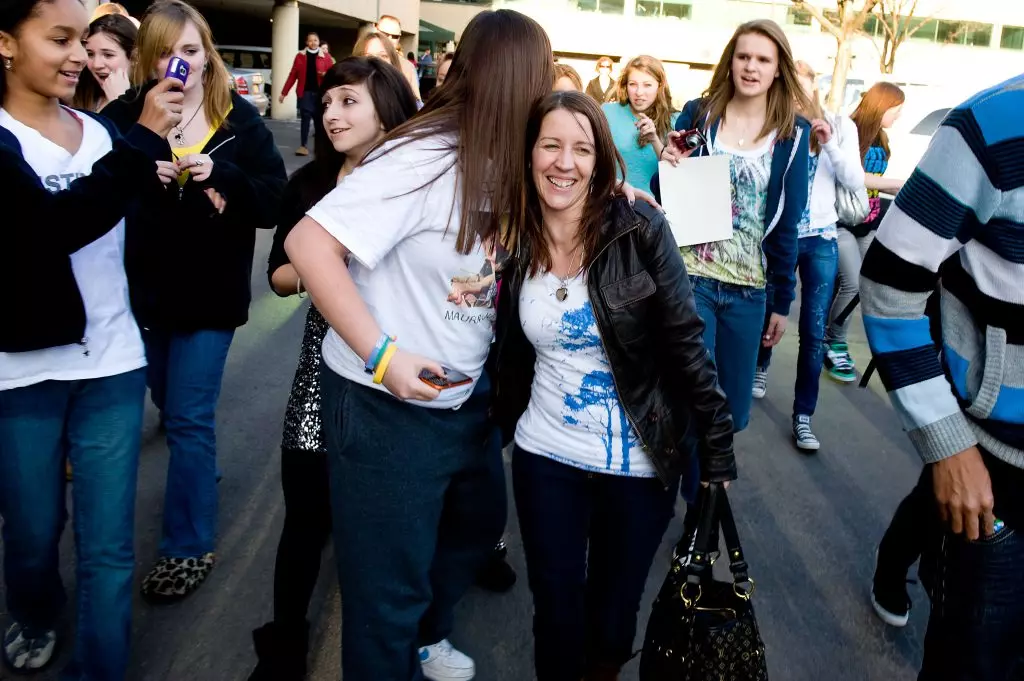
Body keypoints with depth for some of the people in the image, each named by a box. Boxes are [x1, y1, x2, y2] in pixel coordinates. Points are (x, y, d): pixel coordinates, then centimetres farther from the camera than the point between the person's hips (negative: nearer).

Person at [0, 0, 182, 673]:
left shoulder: (101, 130, 4)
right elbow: (56, 224, -25)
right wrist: (144, 140, -25)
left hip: (112, 361, 2)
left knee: (108, 545, 5)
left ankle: (101, 669, 23)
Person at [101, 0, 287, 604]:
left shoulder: (241, 120, -5)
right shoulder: (124, 115, -1)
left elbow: (274, 202, -11)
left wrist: (219, 174, -26)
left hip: (212, 292, -3)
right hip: (144, 288, 3)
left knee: (189, 418, 0)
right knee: (170, 403, 20)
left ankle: (190, 547, 13)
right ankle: (199, 464, 48)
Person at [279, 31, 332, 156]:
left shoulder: (326, 57, 5)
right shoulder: (300, 56, 7)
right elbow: (292, 75, 7)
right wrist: (284, 93, 4)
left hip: (320, 92, 0)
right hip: (305, 92, 0)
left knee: (319, 118, 6)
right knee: (305, 118, -5)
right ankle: (303, 146, -3)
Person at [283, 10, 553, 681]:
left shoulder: (499, 165, 2)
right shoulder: (423, 158, -24)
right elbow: (309, 245, -27)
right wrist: (382, 353, -28)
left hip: (466, 394, 9)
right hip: (387, 406, -9)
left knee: (479, 522, 28)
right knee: (389, 584, 8)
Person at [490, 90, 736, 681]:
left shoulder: (641, 231, -14)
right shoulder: (514, 243, -3)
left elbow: (684, 342, -12)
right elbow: (511, 355, 7)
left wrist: (719, 447, -11)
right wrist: (502, 427, 4)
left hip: (639, 463, -2)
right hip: (545, 456, 2)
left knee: (614, 609, 16)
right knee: (555, 607, 14)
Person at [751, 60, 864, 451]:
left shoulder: (840, 126, 3)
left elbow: (855, 182, -4)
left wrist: (830, 144, -15)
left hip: (821, 239, 1)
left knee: (813, 331, -2)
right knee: (767, 312, 15)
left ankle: (803, 416, 6)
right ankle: (761, 368, 46)